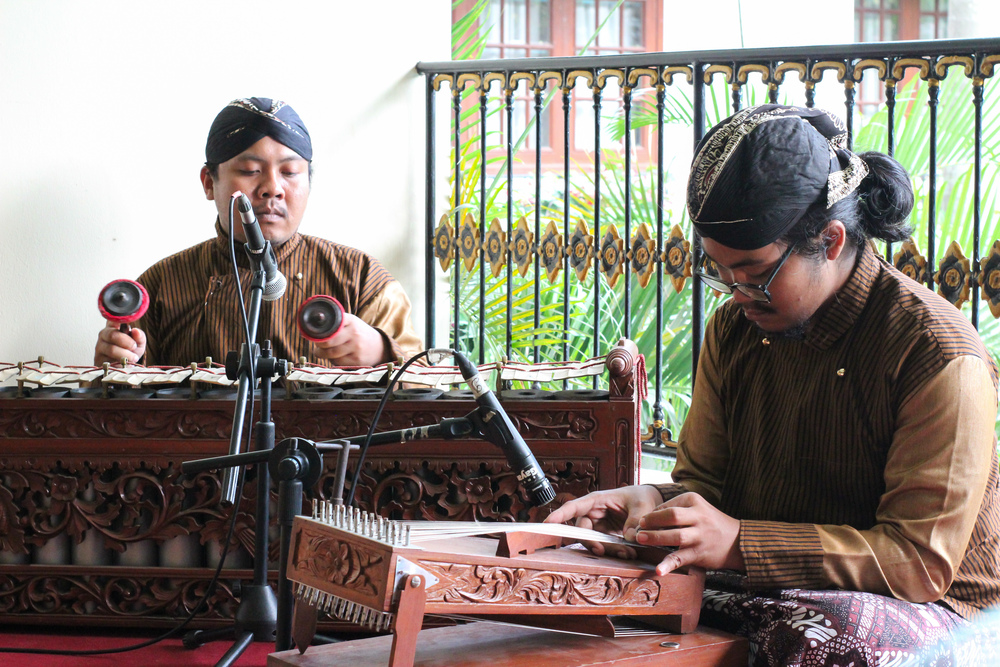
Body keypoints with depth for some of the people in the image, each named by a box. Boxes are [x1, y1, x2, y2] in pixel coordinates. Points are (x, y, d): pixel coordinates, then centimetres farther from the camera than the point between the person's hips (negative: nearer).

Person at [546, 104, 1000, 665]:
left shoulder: (941, 357, -16)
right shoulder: (734, 330, 6)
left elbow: (922, 561, -20)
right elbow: (707, 482, 13)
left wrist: (738, 543, -28)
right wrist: (650, 501, -13)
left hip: (925, 610, -5)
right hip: (765, 593, 5)